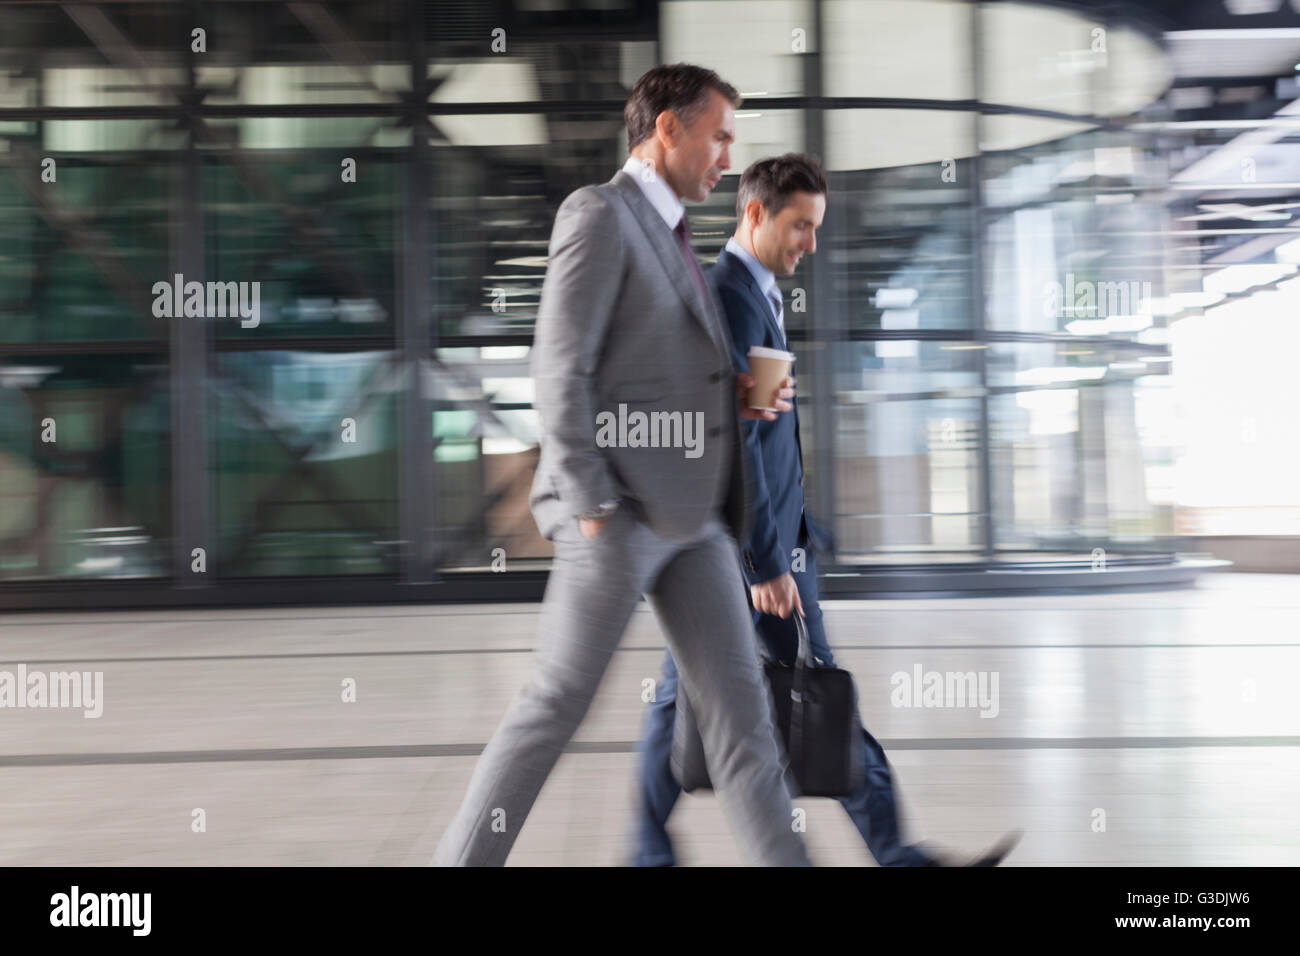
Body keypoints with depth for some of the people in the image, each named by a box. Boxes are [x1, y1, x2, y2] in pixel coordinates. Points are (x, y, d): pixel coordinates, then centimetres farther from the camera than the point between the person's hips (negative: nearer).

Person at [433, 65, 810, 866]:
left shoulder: (668, 235, 22)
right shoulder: (598, 213, -6)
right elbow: (561, 369, -14)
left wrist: (737, 397, 10)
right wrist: (590, 505, -19)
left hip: (690, 513, 9)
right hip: (620, 508, -8)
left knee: (740, 702, 4)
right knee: (559, 700, -4)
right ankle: (463, 859, 8)